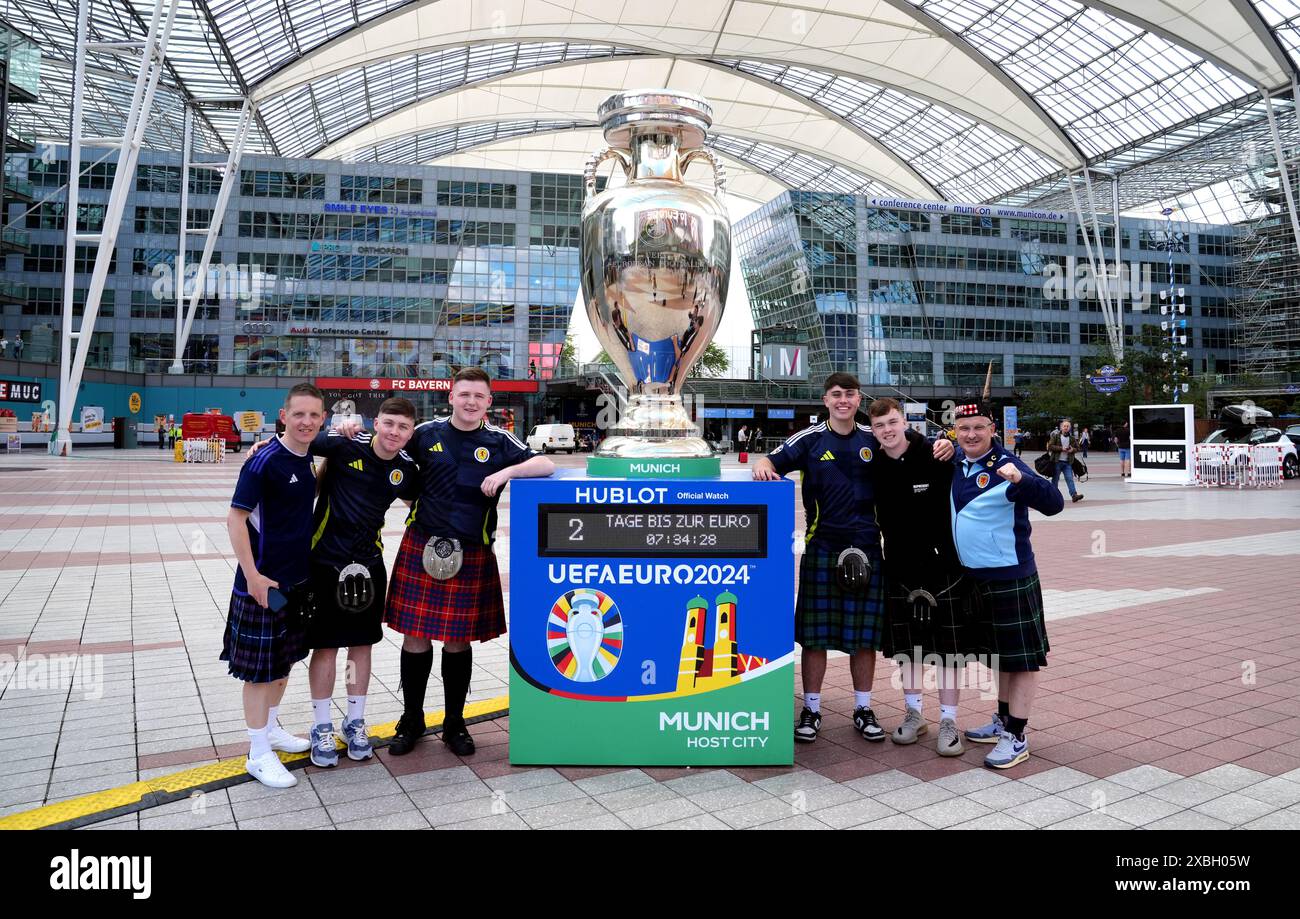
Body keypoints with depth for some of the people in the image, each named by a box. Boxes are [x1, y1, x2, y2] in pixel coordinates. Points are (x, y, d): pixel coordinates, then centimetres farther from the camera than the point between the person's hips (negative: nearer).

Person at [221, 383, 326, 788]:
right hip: (264, 581, -8)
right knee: (260, 667, 2)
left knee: (286, 658, 20)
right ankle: (259, 753, 13)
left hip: (298, 578, 8)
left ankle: (271, 728, 38)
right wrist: (253, 576, -21)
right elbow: (236, 518, -18)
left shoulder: (306, 459, 5)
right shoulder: (265, 461, -18)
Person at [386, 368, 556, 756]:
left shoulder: (498, 441, 1)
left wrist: (506, 471, -20)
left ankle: (455, 724, 27)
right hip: (421, 547, 1)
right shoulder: (427, 433, 4)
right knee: (415, 635, 5)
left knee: (458, 640, 9)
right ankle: (411, 720, 25)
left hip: (471, 555, 0)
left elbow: (546, 466, -7)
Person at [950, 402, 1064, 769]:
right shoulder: (956, 463, 3)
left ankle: (1016, 738, 8)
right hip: (974, 575, 8)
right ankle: (1002, 721, 34)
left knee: (1021, 655, 1)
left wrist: (1020, 478, -44)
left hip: (1010, 577, -8)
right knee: (998, 652, 20)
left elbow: (1053, 503, -29)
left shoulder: (1006, 466, -18)